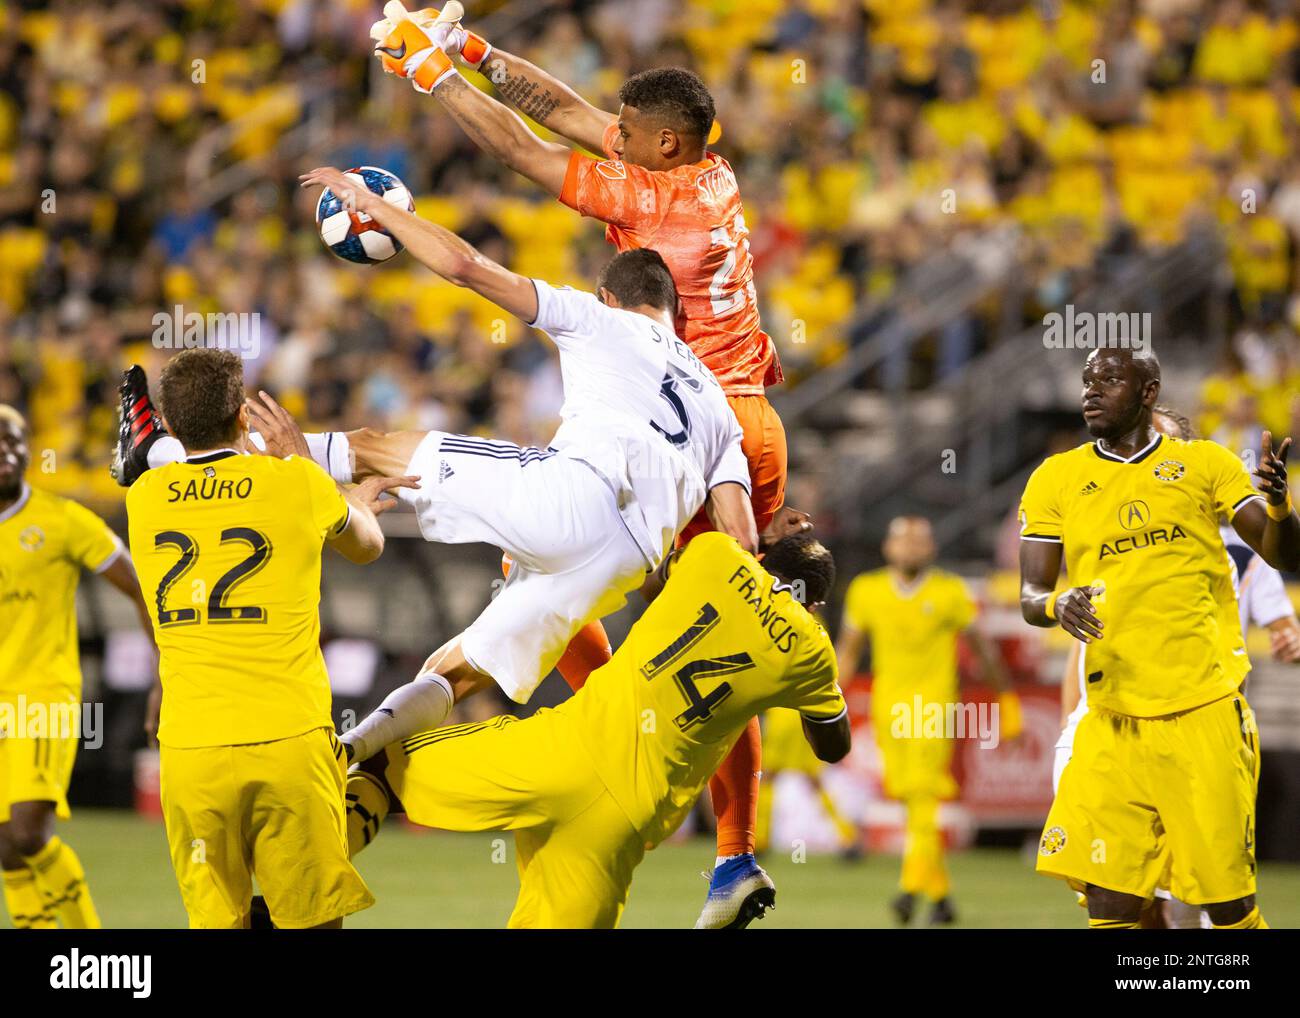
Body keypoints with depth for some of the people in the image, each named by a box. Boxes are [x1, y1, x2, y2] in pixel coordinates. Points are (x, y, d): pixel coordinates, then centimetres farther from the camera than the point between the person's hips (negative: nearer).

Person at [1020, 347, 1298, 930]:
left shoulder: (1204, 464, 7)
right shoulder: (1057, 479, 10)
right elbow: (1029, 597, 8)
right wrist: (1057, 605, -15)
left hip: (1204, 711, -1)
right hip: (1114, 718, 1)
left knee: (1228, 901, -2)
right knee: (1109, 906, -6)